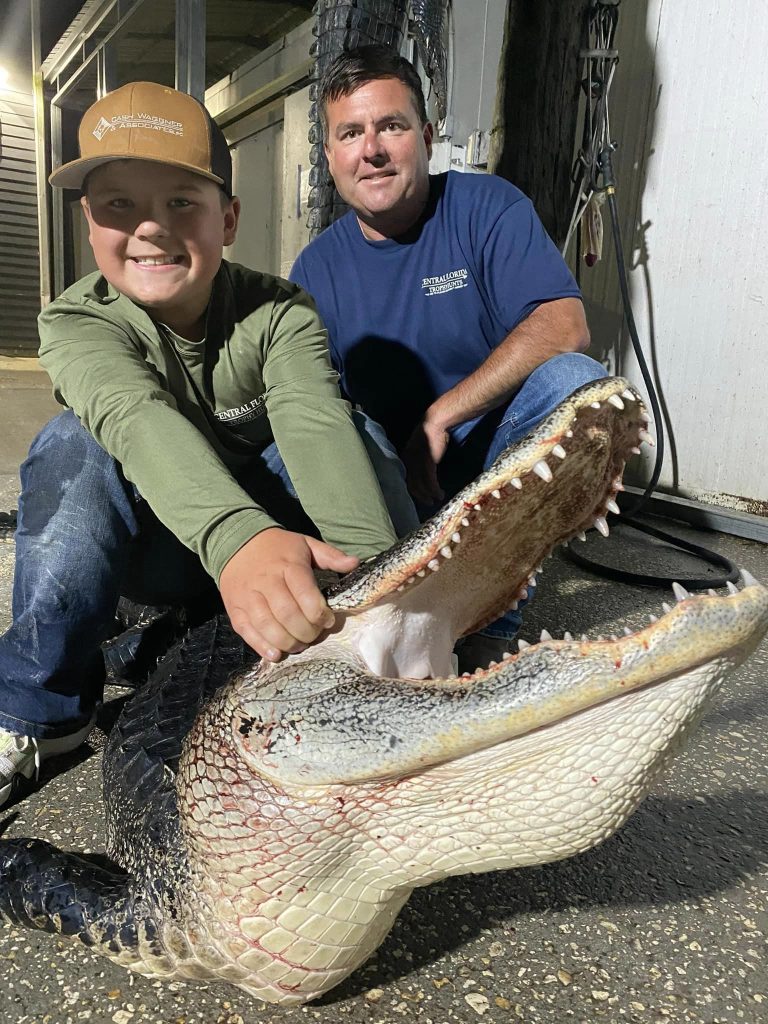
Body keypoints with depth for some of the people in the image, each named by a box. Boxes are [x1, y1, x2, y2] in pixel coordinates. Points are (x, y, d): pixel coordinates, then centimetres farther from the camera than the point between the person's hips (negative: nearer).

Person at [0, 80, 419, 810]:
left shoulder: (279, 313, -14)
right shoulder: (75, 321, -16)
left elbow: (315, 424, -33)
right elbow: (138, 417, -38)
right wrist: (235, 540, -58)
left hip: (269, 522, 1)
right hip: (145, 549, 0)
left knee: (356, 432, -24)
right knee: (75, 441, -28)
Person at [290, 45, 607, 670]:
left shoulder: (487, 207, -5)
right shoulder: (316, 268, 3)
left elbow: (564, 326, -20)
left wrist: (438, 419, -23)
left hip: (491, 456, -1)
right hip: (388, 478, 2)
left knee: (574, 381, -30)